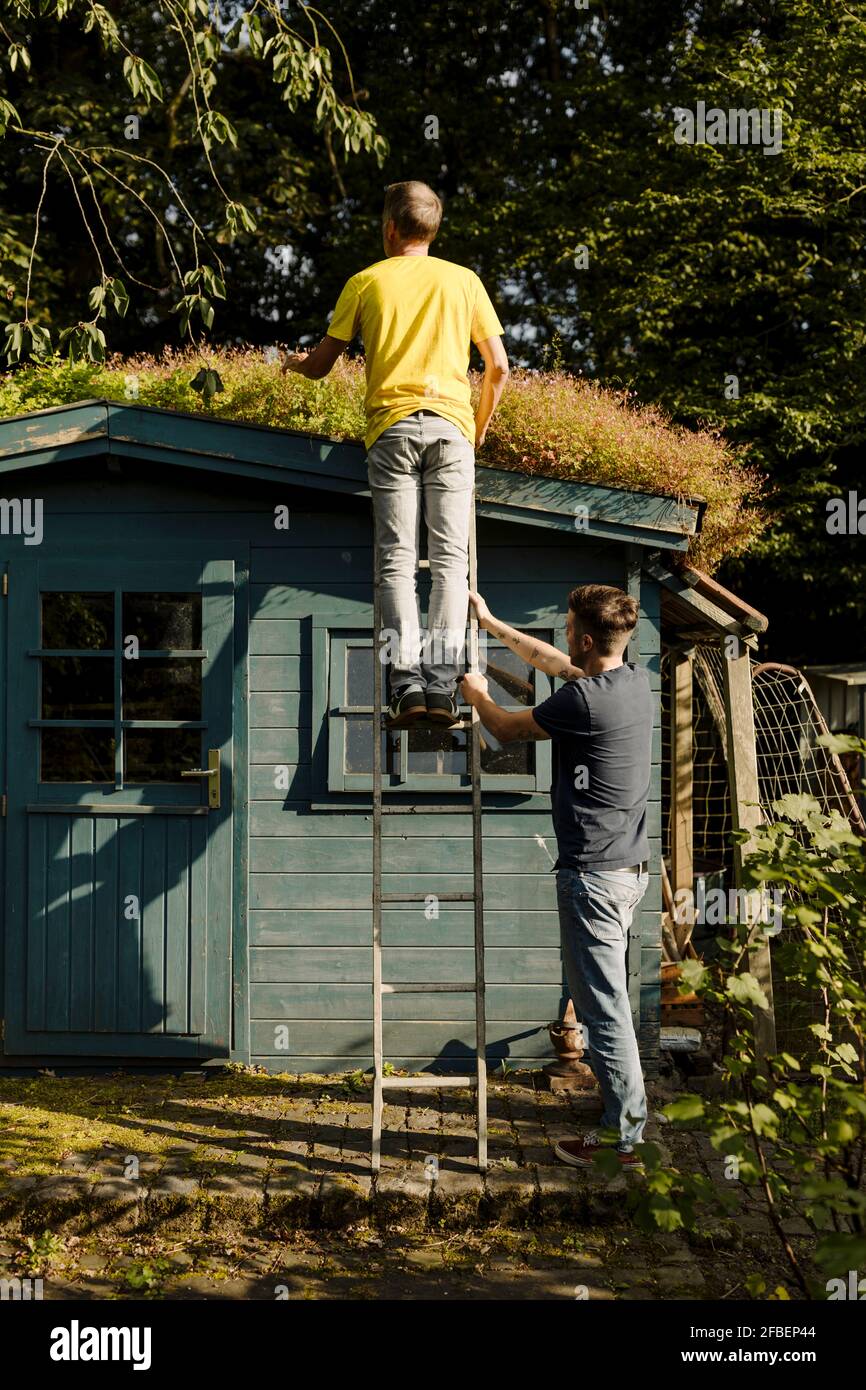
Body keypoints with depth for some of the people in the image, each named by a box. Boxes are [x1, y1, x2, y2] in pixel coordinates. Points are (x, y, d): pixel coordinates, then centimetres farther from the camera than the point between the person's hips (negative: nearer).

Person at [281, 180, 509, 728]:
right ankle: (442, 685, -14)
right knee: (450, 559, -4)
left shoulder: (366, 282, 12)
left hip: (391, 425, 0)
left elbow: (320, 366, 15)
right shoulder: (464, 280, 14)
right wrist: (480, 426, 26)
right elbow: (499, 366, 12)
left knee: (398, 560, -4)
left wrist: (294, 361, 38)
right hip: (451, 425, 1)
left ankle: (407, 684, -15)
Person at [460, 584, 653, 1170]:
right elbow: (555, 662, 24)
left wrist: (477, 693, 19)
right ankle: (624, 1123, 27)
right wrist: (492, 623, 33)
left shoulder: (584, 699, -20)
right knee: (608, 1003, 19)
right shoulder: (637, 681, 7)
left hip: (594, 874, -10)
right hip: (630, 865, 10)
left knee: (604, 1010, -3)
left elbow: (507, 729, -3)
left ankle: (626, 1142, 4)